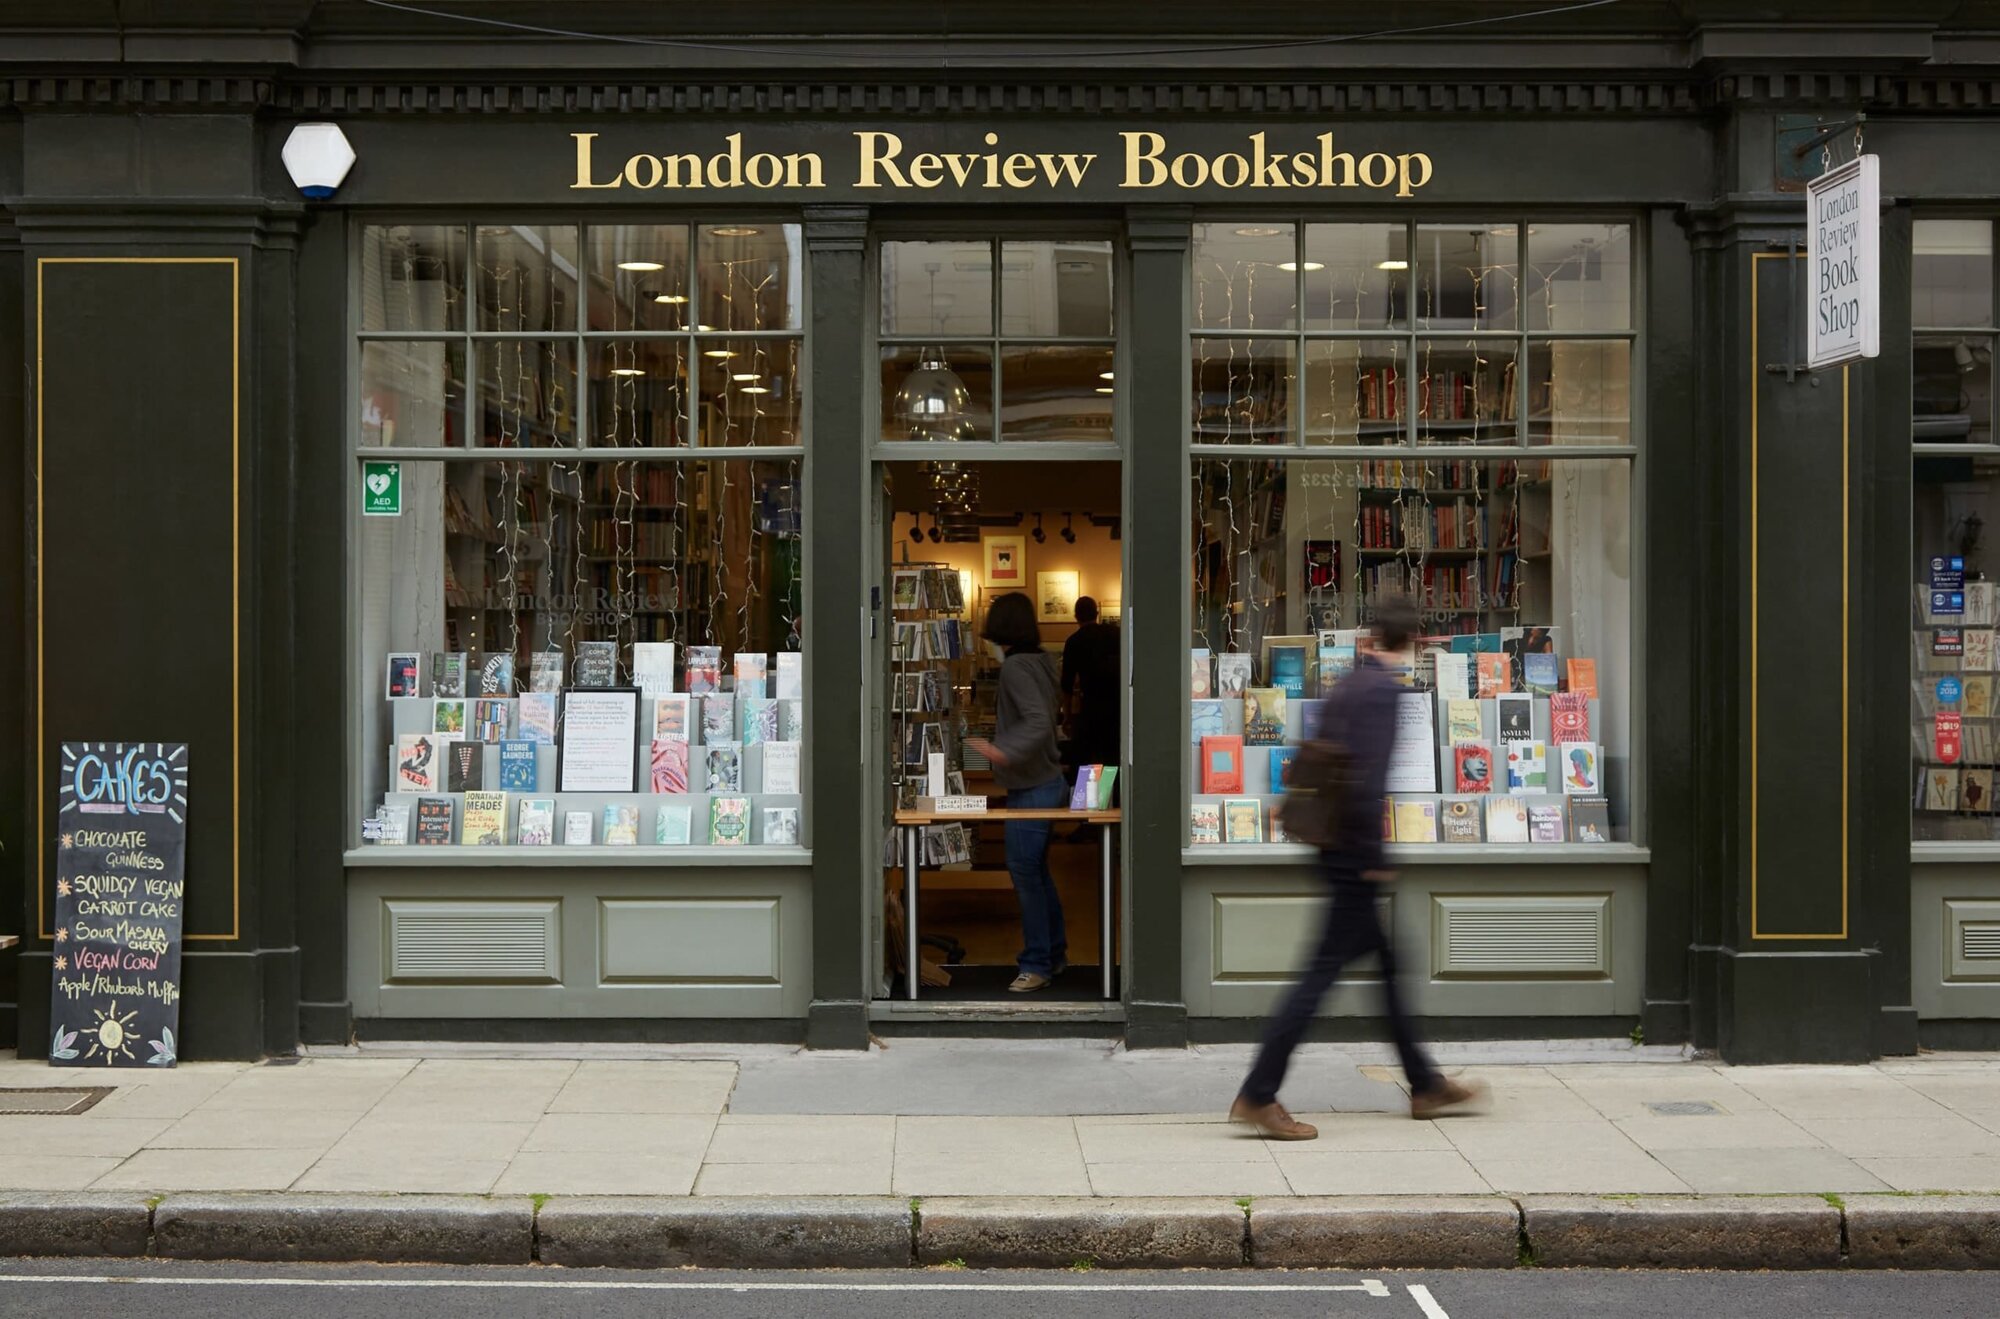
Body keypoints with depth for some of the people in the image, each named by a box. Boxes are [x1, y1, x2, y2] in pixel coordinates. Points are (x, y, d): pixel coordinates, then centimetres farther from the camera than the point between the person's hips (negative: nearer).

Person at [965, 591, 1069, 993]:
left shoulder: (1015, 667, -19)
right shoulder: (1039, 662, 8)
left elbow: (1039, 722, -30)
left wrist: (1003, 751, -41)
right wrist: (1004, 722, 34)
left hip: (1031, 788, -10)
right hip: (1047, 782, 10)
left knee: (1025, 873, -4)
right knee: (1037, 870, 16)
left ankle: (1037, 964, 1)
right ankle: (1055, 953, 24)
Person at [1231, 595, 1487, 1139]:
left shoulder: (1346, 686, 11)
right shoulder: (1382, 690, -16)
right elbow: (1368, 778, -25)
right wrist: (1375, 858, -20)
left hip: (1340, 847, 10)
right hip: (1360, 854, -10)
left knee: (1391, 965, 17)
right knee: (1322, 972, -6)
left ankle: (1425, 1085, 28)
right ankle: (1258, 1096, -4)